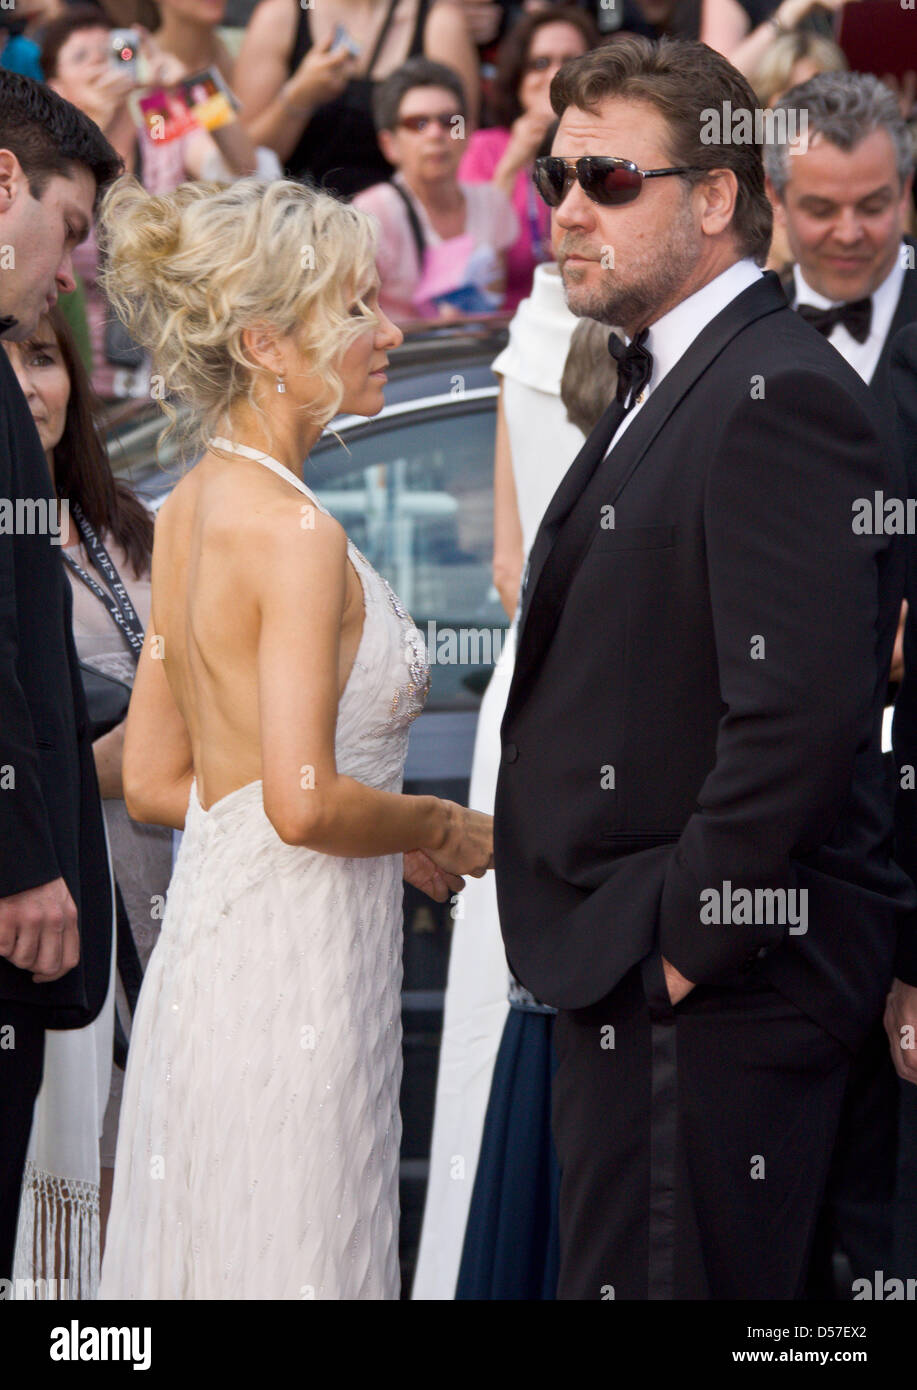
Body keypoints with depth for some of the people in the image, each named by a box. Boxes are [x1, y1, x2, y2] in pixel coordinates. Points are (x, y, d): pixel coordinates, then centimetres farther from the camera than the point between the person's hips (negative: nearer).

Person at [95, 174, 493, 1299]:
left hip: (202, 951, 9)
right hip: (293, 974, -9)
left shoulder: (189, 510, 9)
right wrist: (444, 830, -6)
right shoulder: (295, 532, -17)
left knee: (211, 1259, 13)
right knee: (294, 1271, -3)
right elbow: (305, 802, -24)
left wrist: (383, 836, 15)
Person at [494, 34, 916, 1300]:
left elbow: (802, 710, -26)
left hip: (712, 1000, -10)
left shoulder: (781, 399, -17)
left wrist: (690, 943, -19)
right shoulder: (662, 387, 17)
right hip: (635, 979, 10)